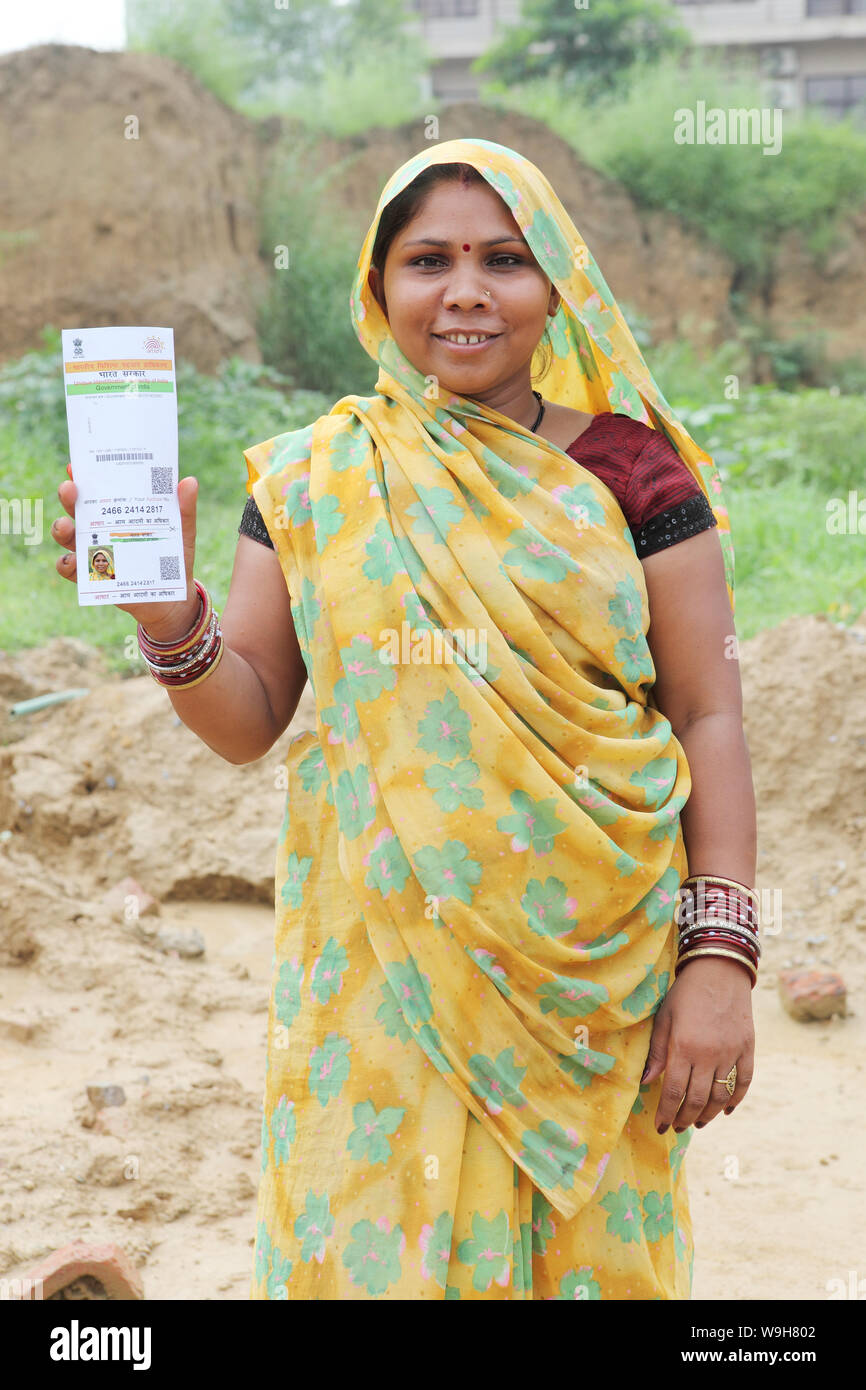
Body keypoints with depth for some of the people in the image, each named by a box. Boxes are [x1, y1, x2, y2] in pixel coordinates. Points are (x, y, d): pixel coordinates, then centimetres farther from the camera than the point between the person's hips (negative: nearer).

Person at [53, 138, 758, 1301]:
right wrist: (165, 607, -15)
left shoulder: (629, 468, -1)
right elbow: (246, 722, 4)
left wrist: (718, 957, -9)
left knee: (590, 1247, 10)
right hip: (382, 974, 1)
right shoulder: (313, 481, 3)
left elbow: (708, 717, -2)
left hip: (596, 973, -1)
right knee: (377, 1248, 7)